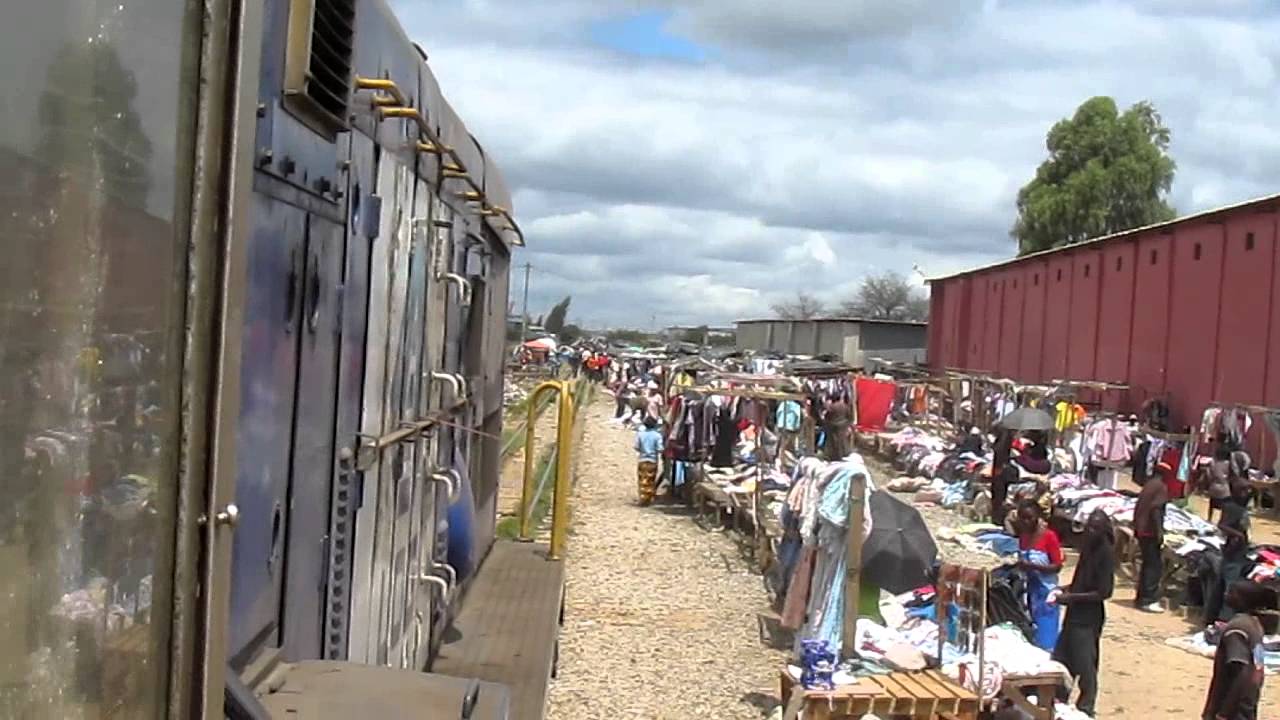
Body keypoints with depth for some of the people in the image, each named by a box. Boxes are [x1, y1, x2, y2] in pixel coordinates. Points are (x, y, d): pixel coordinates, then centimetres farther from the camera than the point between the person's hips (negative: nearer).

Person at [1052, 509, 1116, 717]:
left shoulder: (1106, 553, -16)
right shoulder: (1089, 547, 7)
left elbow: (1104, 592, -18)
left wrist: (1071, 597, -18)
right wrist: (1066, 589, 3)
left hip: (1088, 618, -8)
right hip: (1075, 613, 8)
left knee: (1085, 665, 3)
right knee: (1061, 658, 16)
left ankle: (1085, 708, 17)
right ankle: (1059, 701, 30)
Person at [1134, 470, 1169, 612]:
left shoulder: (1149, 483, 13)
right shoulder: (1161, 486, -13)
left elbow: (1140, 505, 17)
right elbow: (1155, 509, -22)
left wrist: (1136, 526, 24)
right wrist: (1159, 531, -21)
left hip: (1141, 529, 9)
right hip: (1151, 531, -9)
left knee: (1148, 564, 17)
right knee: (1156, 565, -4)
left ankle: (1142, 597, 22)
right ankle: (1148, 601, -4)